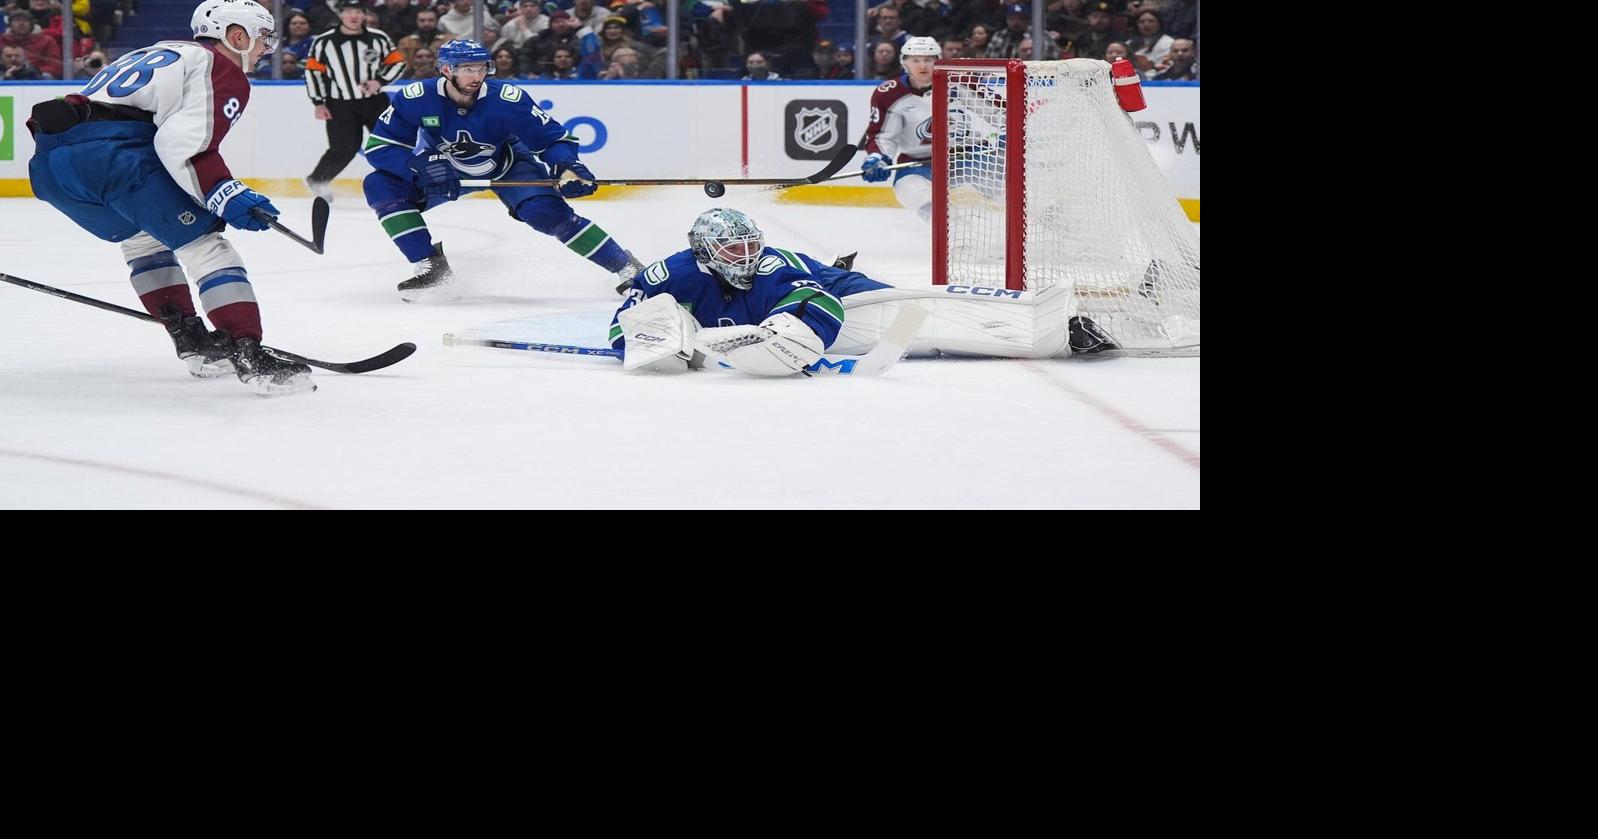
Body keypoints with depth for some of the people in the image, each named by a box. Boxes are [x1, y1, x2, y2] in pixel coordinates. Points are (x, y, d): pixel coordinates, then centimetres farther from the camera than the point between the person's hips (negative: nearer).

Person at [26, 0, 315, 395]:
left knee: (140, 236, 29)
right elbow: (186, 145, -11)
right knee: (203, 241, -6)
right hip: (110, 150, -9)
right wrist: (226, 196, -9)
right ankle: (248, 356, -16)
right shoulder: (224, 72, 6)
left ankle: (191, 339, 26)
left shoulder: (159, 53, 33)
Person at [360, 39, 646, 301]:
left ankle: (627, 268, -13)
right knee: (382, 186, -19)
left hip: (507, 167, -2)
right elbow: (378, 146, -21)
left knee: (547, 212, -26)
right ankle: (432, 268, -11)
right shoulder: (416, 99, -27)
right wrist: (421, 166, -38)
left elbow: (553, 137, -20)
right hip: (445, 169, 2)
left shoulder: (507, 99, -29)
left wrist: (569, 169, -42)